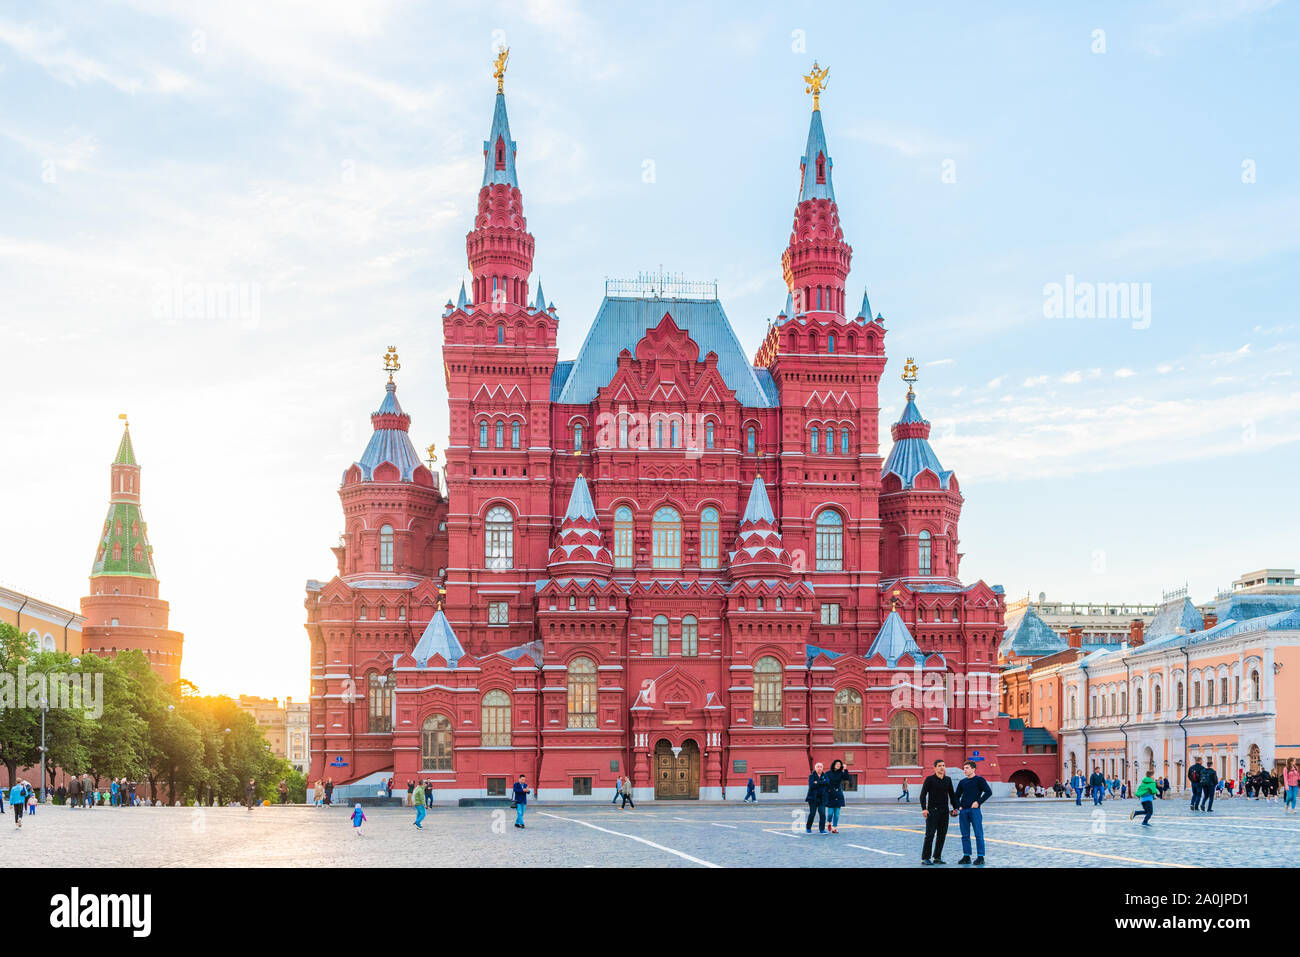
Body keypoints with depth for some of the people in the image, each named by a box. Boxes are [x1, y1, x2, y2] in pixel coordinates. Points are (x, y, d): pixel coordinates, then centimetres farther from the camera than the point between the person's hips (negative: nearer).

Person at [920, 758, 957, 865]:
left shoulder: (948, 780, 10)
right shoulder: (930, 779, -5)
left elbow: (952, 794, 19)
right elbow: (923, 795, -8)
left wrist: (954, 808, 14)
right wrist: (924, 809, -16)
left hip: (944, 811, 5)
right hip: (932, 811, -5)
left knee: (942, 835, 6)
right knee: (930, 834, -8)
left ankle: (937, 857, 14)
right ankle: (925, 858, -4)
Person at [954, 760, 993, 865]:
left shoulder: (979, 780, -1)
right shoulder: (962, 782, 14)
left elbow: (989, 792, -8)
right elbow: (957, 796, 23)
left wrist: (978, 802, -12)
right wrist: (959, 806, 7)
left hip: (974, 810, -5)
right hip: (963, 811, 5)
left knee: (978, 834, -4)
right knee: (965, 835, 7)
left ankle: (980, 857, -1)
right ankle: (966, 856, 13)